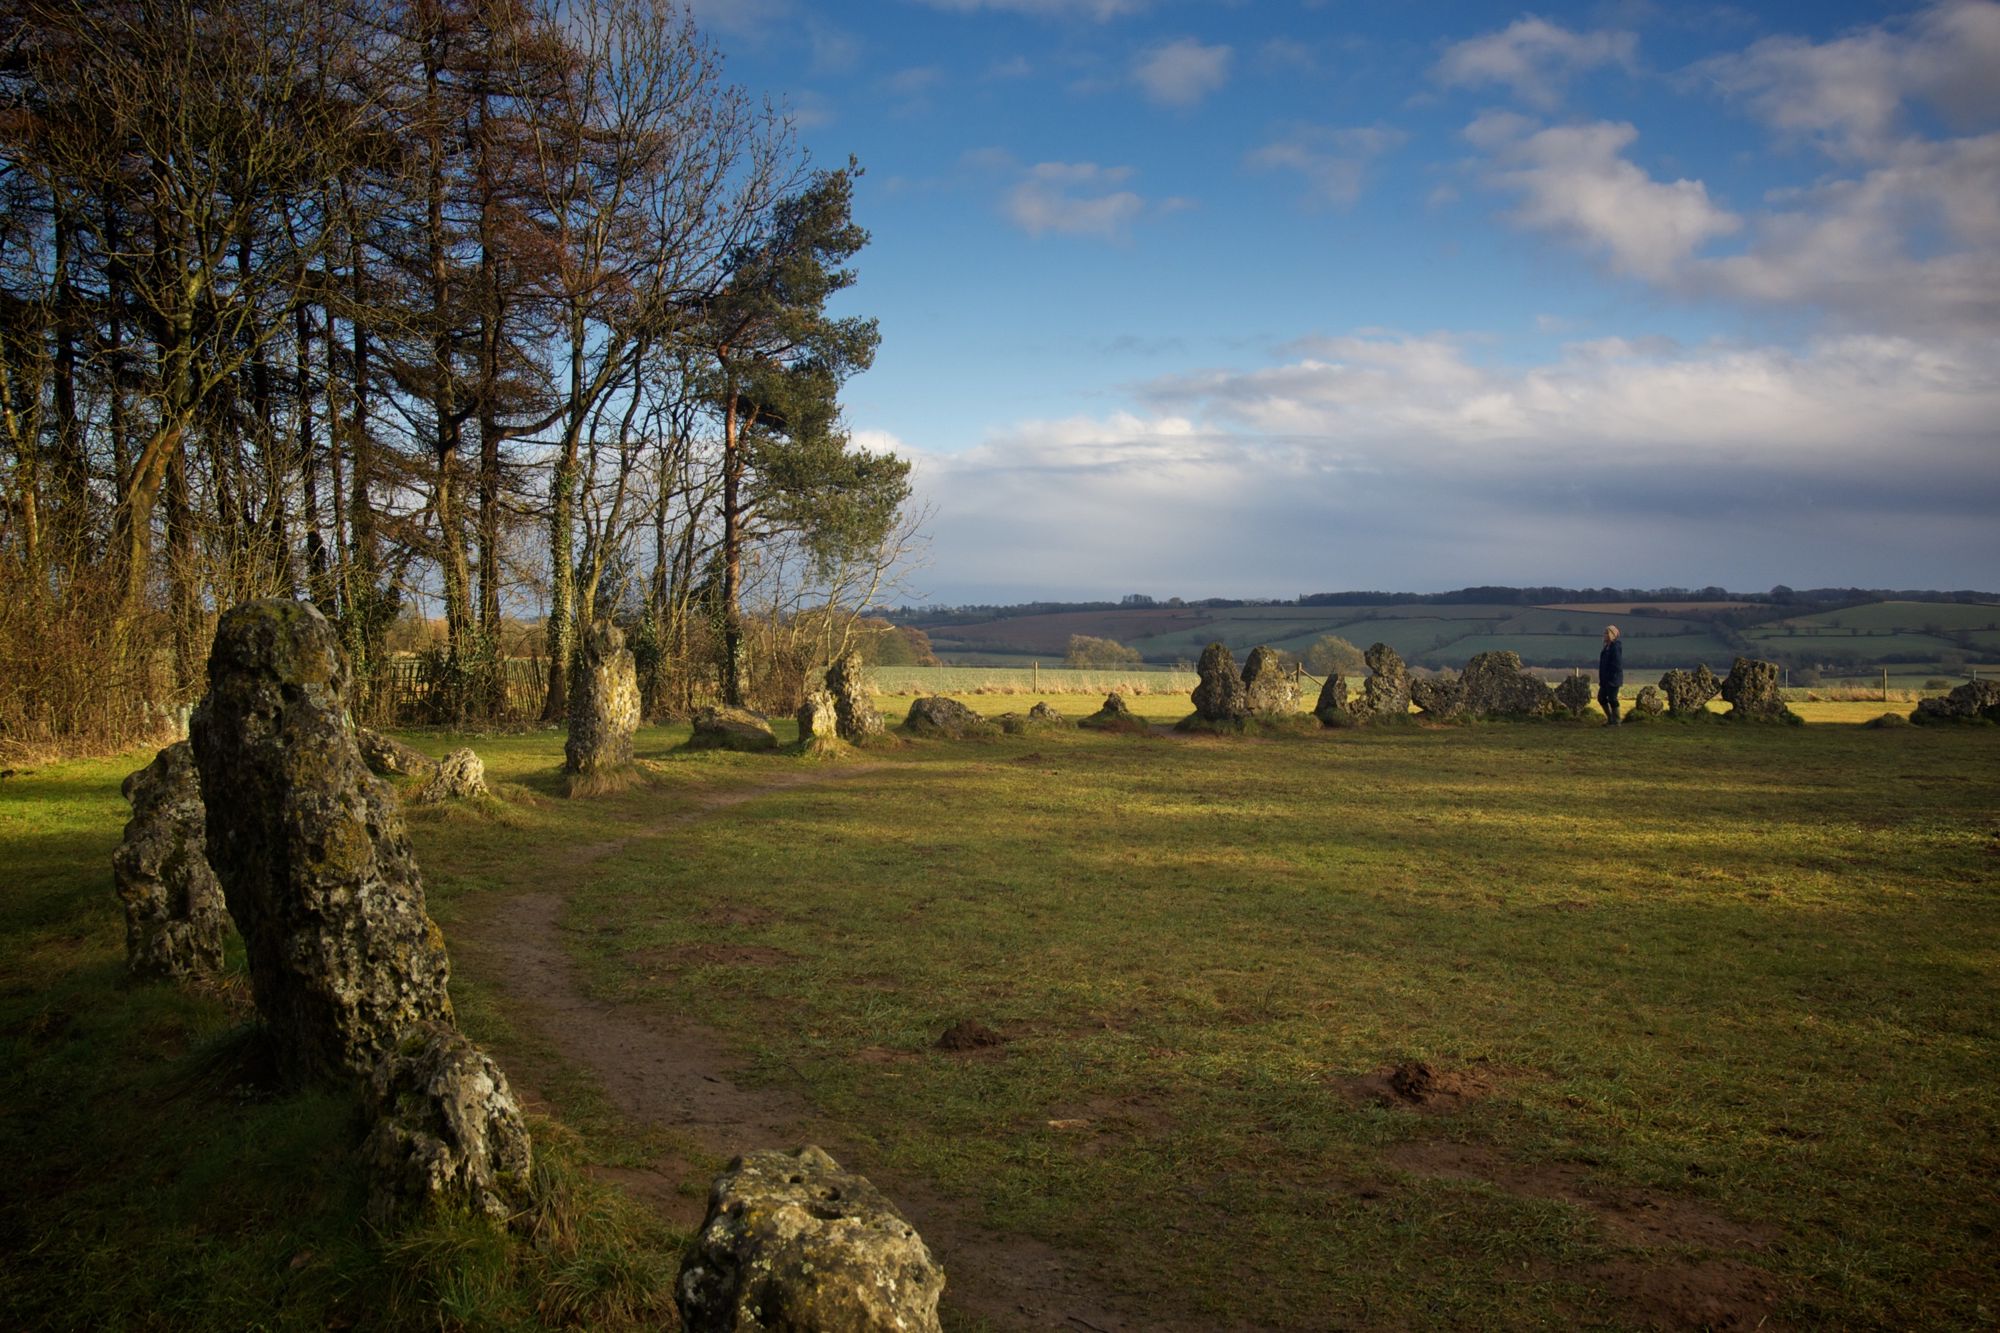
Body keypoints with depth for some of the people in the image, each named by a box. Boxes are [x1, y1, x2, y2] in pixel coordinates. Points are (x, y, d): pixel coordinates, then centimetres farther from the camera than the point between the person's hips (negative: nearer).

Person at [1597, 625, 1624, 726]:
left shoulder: (1616, 647, -15)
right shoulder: (1607, 646, 14)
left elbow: (1617, 664, -21)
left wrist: (1612, 678, -22)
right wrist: (1602, 678, 17)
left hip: (1613, 679, -10)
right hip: (1605, 679, 10)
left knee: (1612, 699, -4)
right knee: (1601, 698, 13)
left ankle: (1616, 721, 5)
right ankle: (1610, 718, 21)